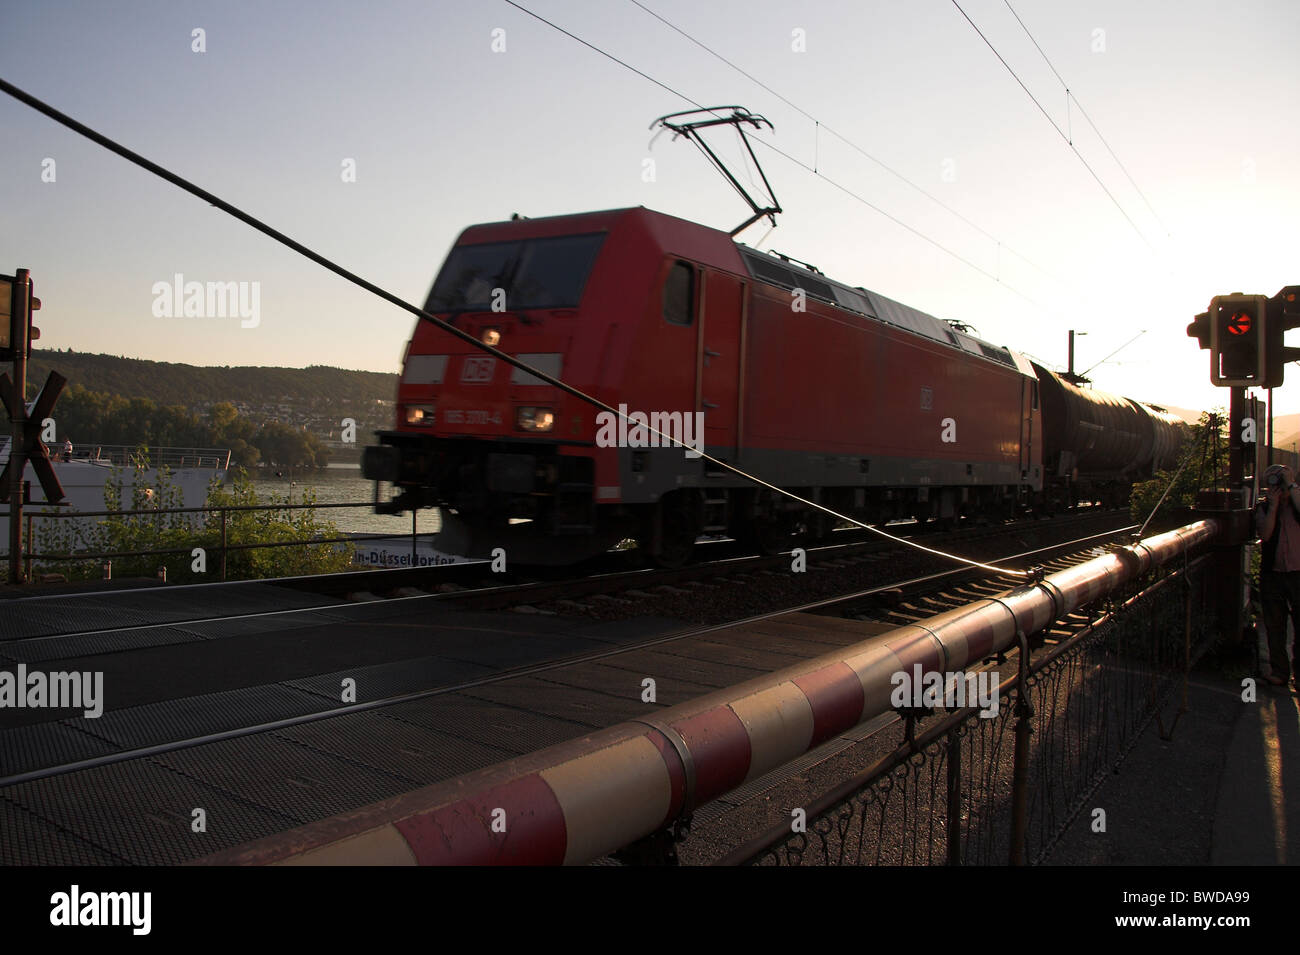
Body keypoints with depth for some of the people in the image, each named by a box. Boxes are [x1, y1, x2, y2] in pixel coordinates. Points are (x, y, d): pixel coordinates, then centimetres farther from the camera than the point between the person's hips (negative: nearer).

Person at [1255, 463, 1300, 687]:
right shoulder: (1264, 506, 8)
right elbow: (1265, 533, -7)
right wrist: (1273, 503, -8)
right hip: (1272, 573, 2)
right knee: (1275, 627, 8)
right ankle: (1279, 671, 19)